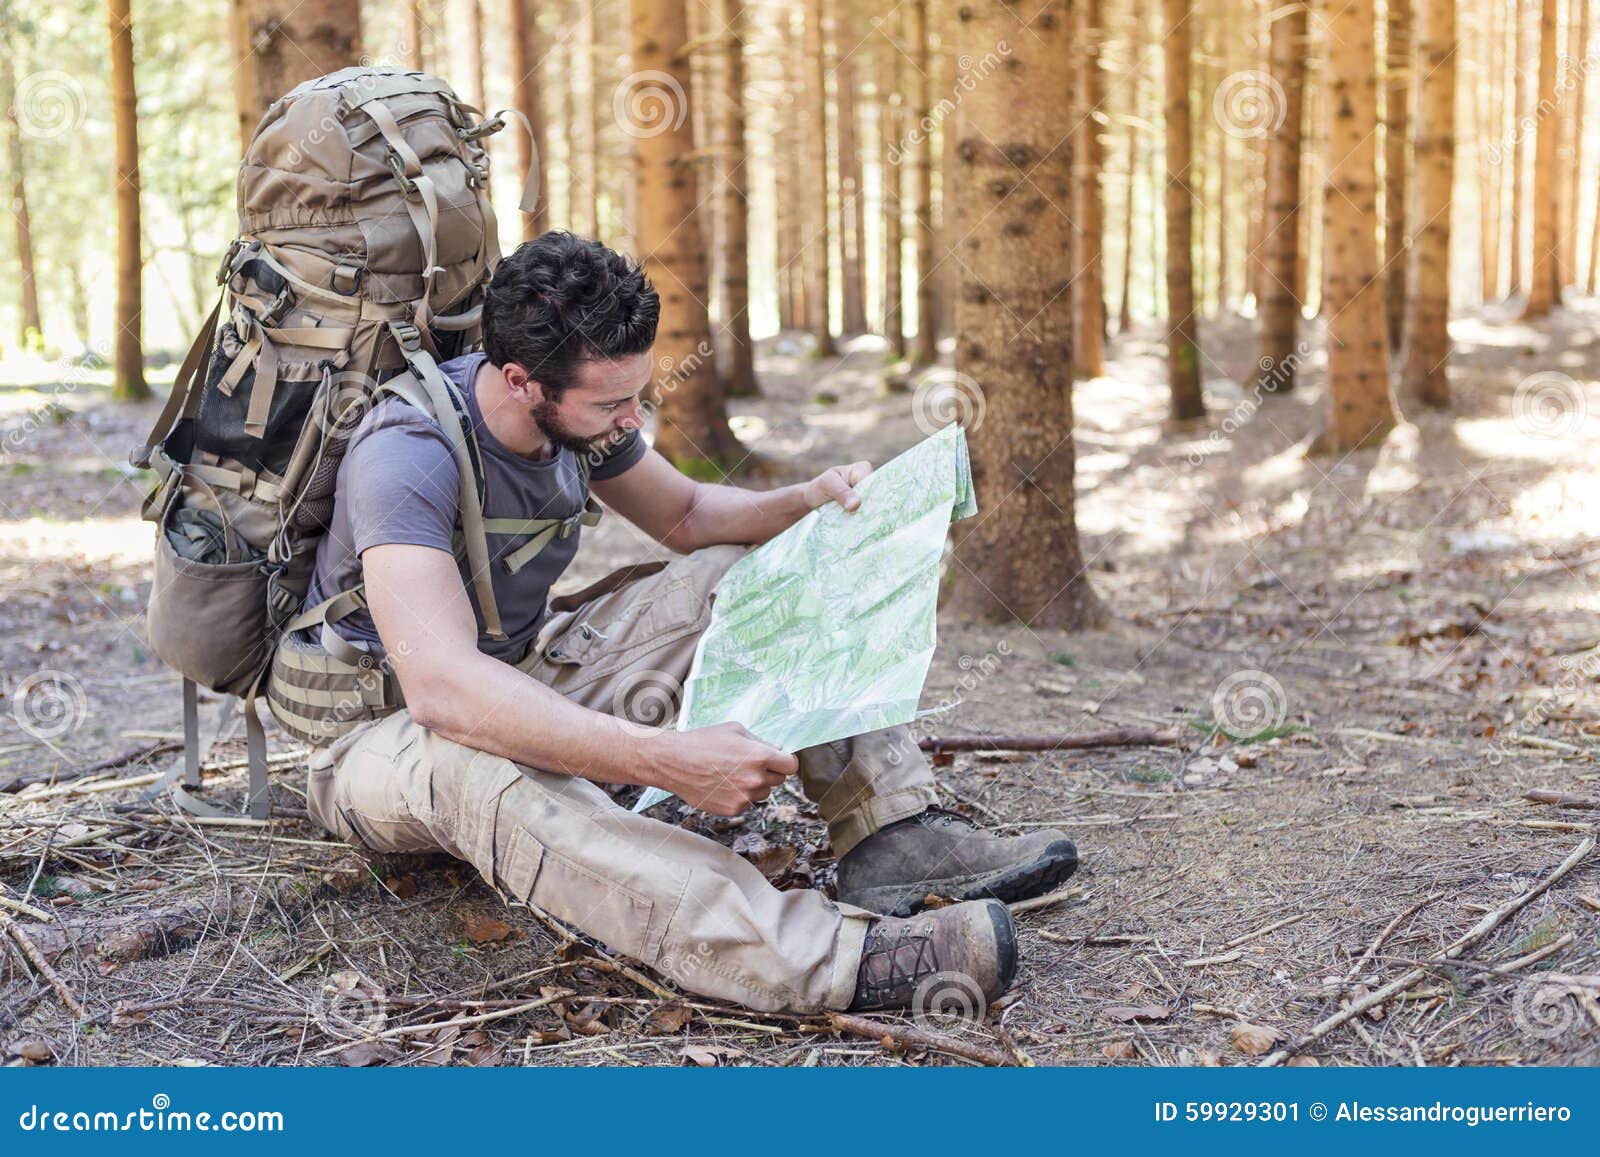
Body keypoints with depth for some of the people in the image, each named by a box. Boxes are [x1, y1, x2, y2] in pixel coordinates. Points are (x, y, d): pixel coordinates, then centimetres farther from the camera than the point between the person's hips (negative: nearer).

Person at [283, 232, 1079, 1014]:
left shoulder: (584, 413, -7)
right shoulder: (407, 455, -31)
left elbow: (686, 515, 11)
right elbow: (443, 687, -44)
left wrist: (809, 503, -10)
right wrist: (670, 761, -51)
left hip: (531, 671, 8)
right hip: (383, 732, -7)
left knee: (757, 575, -3)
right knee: (475, 768, -43)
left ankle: (891, 830, -18)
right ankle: (836, 957, -56)